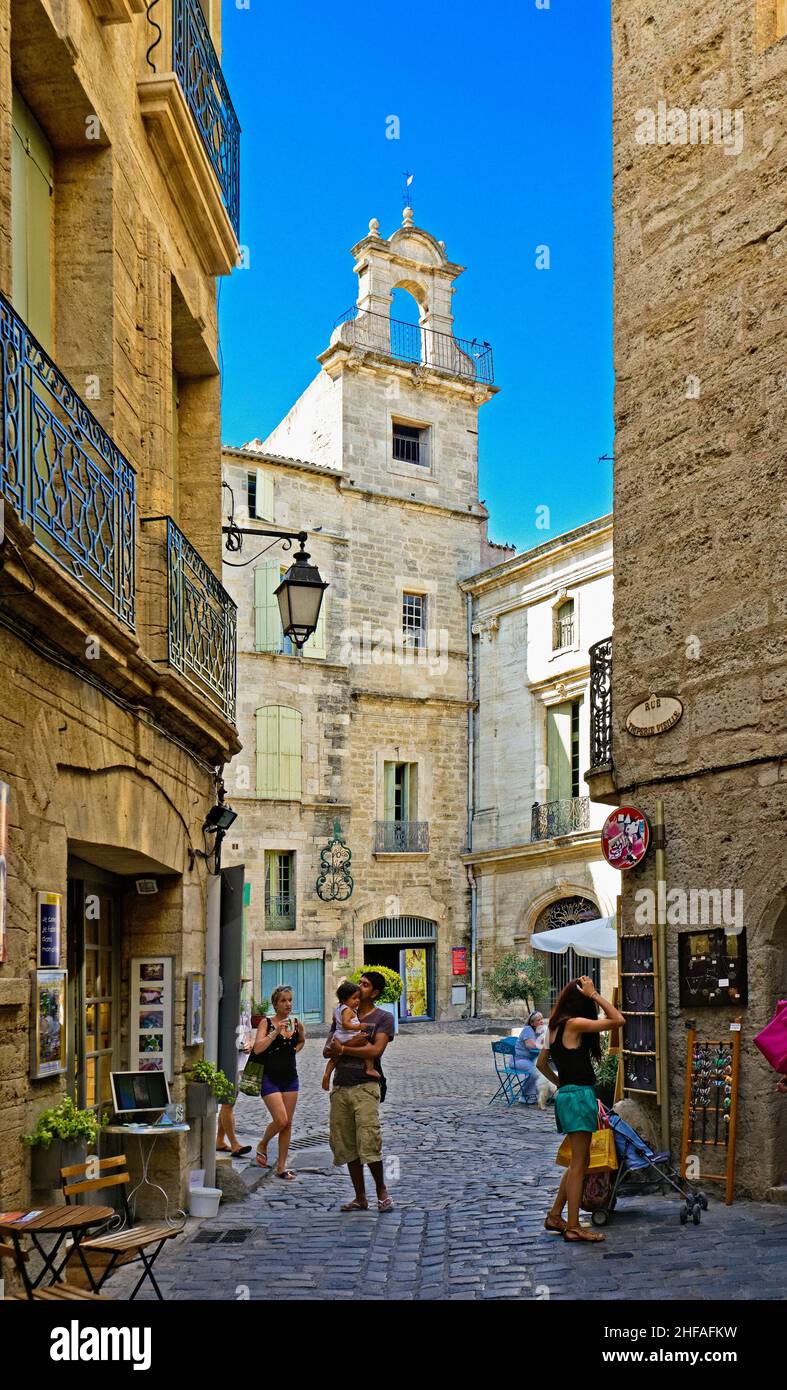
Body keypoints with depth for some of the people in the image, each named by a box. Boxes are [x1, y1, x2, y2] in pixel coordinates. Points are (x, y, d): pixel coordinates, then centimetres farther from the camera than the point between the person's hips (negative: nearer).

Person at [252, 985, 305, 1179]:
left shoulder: (295, 1023, 5)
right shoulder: (266, 1022, -7)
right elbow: (257, 1049, -18)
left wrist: (301, 1032, 5)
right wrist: (276, 1031, -23)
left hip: (290, 1078, 5)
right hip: (270, 1078, -5)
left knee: (288, 1124, 5)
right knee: (281, 1120, -14)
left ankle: (281, 1166, 14)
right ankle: (262, 1145, 16)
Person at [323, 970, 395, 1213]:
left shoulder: (383, 1018, 3)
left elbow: (376, 1050, -11)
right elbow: (327, 1049, 14)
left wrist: (343, 1049, -6)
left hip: (365, 1086, -5)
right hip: (340, 1086, 5)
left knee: (369, 1143, -13)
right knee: (346, 1145, 5)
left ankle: (382, 1192, 5)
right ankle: (360, 1198, 15)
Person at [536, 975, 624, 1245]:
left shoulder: (556, 1026, 12)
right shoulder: (574, 1024, -14)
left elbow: (541, 1063, 20)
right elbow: (618, 1020, -19)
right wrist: (594, 994, -13)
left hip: (566, 1094, 9)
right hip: (579, 1095, -9)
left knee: (579, 1161, 18)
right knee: (578, 1163, -3)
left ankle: (555, 1216, 23)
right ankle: (573, 1227, 2)